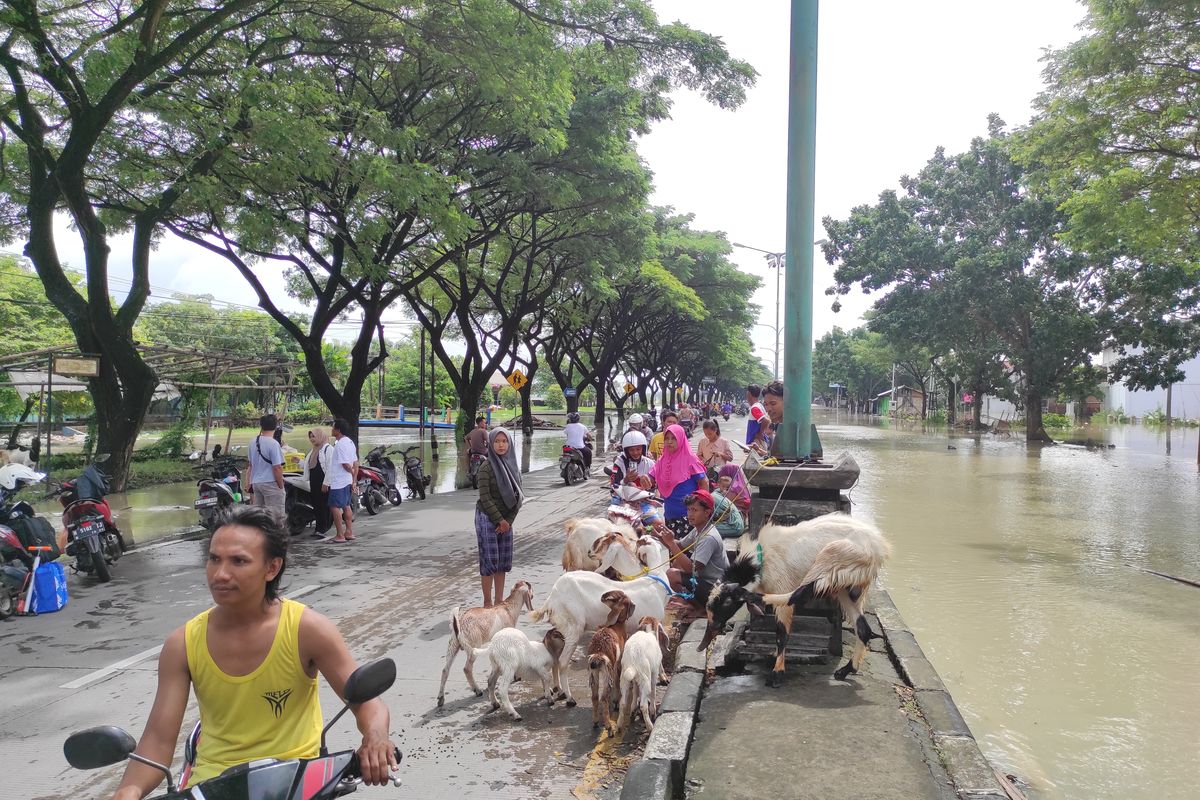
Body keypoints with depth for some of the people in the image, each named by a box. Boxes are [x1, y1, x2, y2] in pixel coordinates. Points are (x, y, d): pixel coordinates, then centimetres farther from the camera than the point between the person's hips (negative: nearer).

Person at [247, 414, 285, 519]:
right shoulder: (273, 444, -15)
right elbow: (277, 468, -17)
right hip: (270, 483, -8)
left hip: (256, 483, 8)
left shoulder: (253, 442, 8)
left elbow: (251, 465, 16)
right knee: (276, 516, -5)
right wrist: (281, 486, -8)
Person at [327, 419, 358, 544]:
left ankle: (340, 536, -6)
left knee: (335, 507, -6)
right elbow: (355, 463, 15)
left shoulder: (340, 444, -19)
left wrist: (353, 473, -2)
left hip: (338, 482, -10)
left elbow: (345, 464, -21)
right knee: (346, 506, 15)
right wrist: (354, 479, 15)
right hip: (347, 481, 10)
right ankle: (349, 532, 20)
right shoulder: (350, 442, 12)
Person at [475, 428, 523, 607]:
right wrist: (500, 520, -13)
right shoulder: (486, 467, -12)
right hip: (487, 518, -6)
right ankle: (488, 602, 8)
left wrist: (508, 520, -4)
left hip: (506, 519, 6)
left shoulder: (513, 466, 5)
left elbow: (518, 496, 5)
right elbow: (485, 498, -14)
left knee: (503, 560, 9)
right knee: (489, 560, -2)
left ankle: (499, 599, 20)